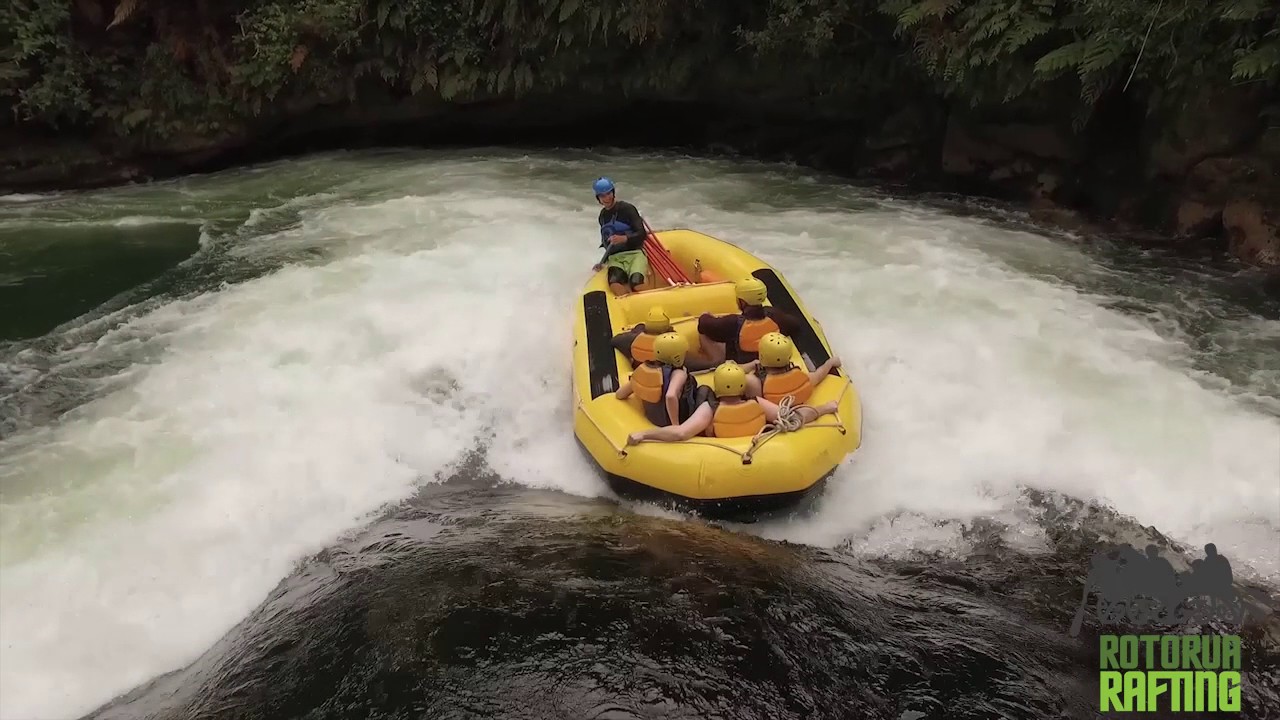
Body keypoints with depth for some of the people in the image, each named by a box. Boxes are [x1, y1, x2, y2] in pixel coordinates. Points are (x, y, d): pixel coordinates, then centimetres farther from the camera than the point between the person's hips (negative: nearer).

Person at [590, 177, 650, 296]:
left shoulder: (627, 208, -1)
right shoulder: (603, 216, 19)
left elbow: (642, 234, -8)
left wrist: (624, 238, -24)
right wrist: (603, 262, 21)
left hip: (634, 254, -4)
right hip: (614, 258, 4)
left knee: (636, 283, -36)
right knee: (614, 283, -32)